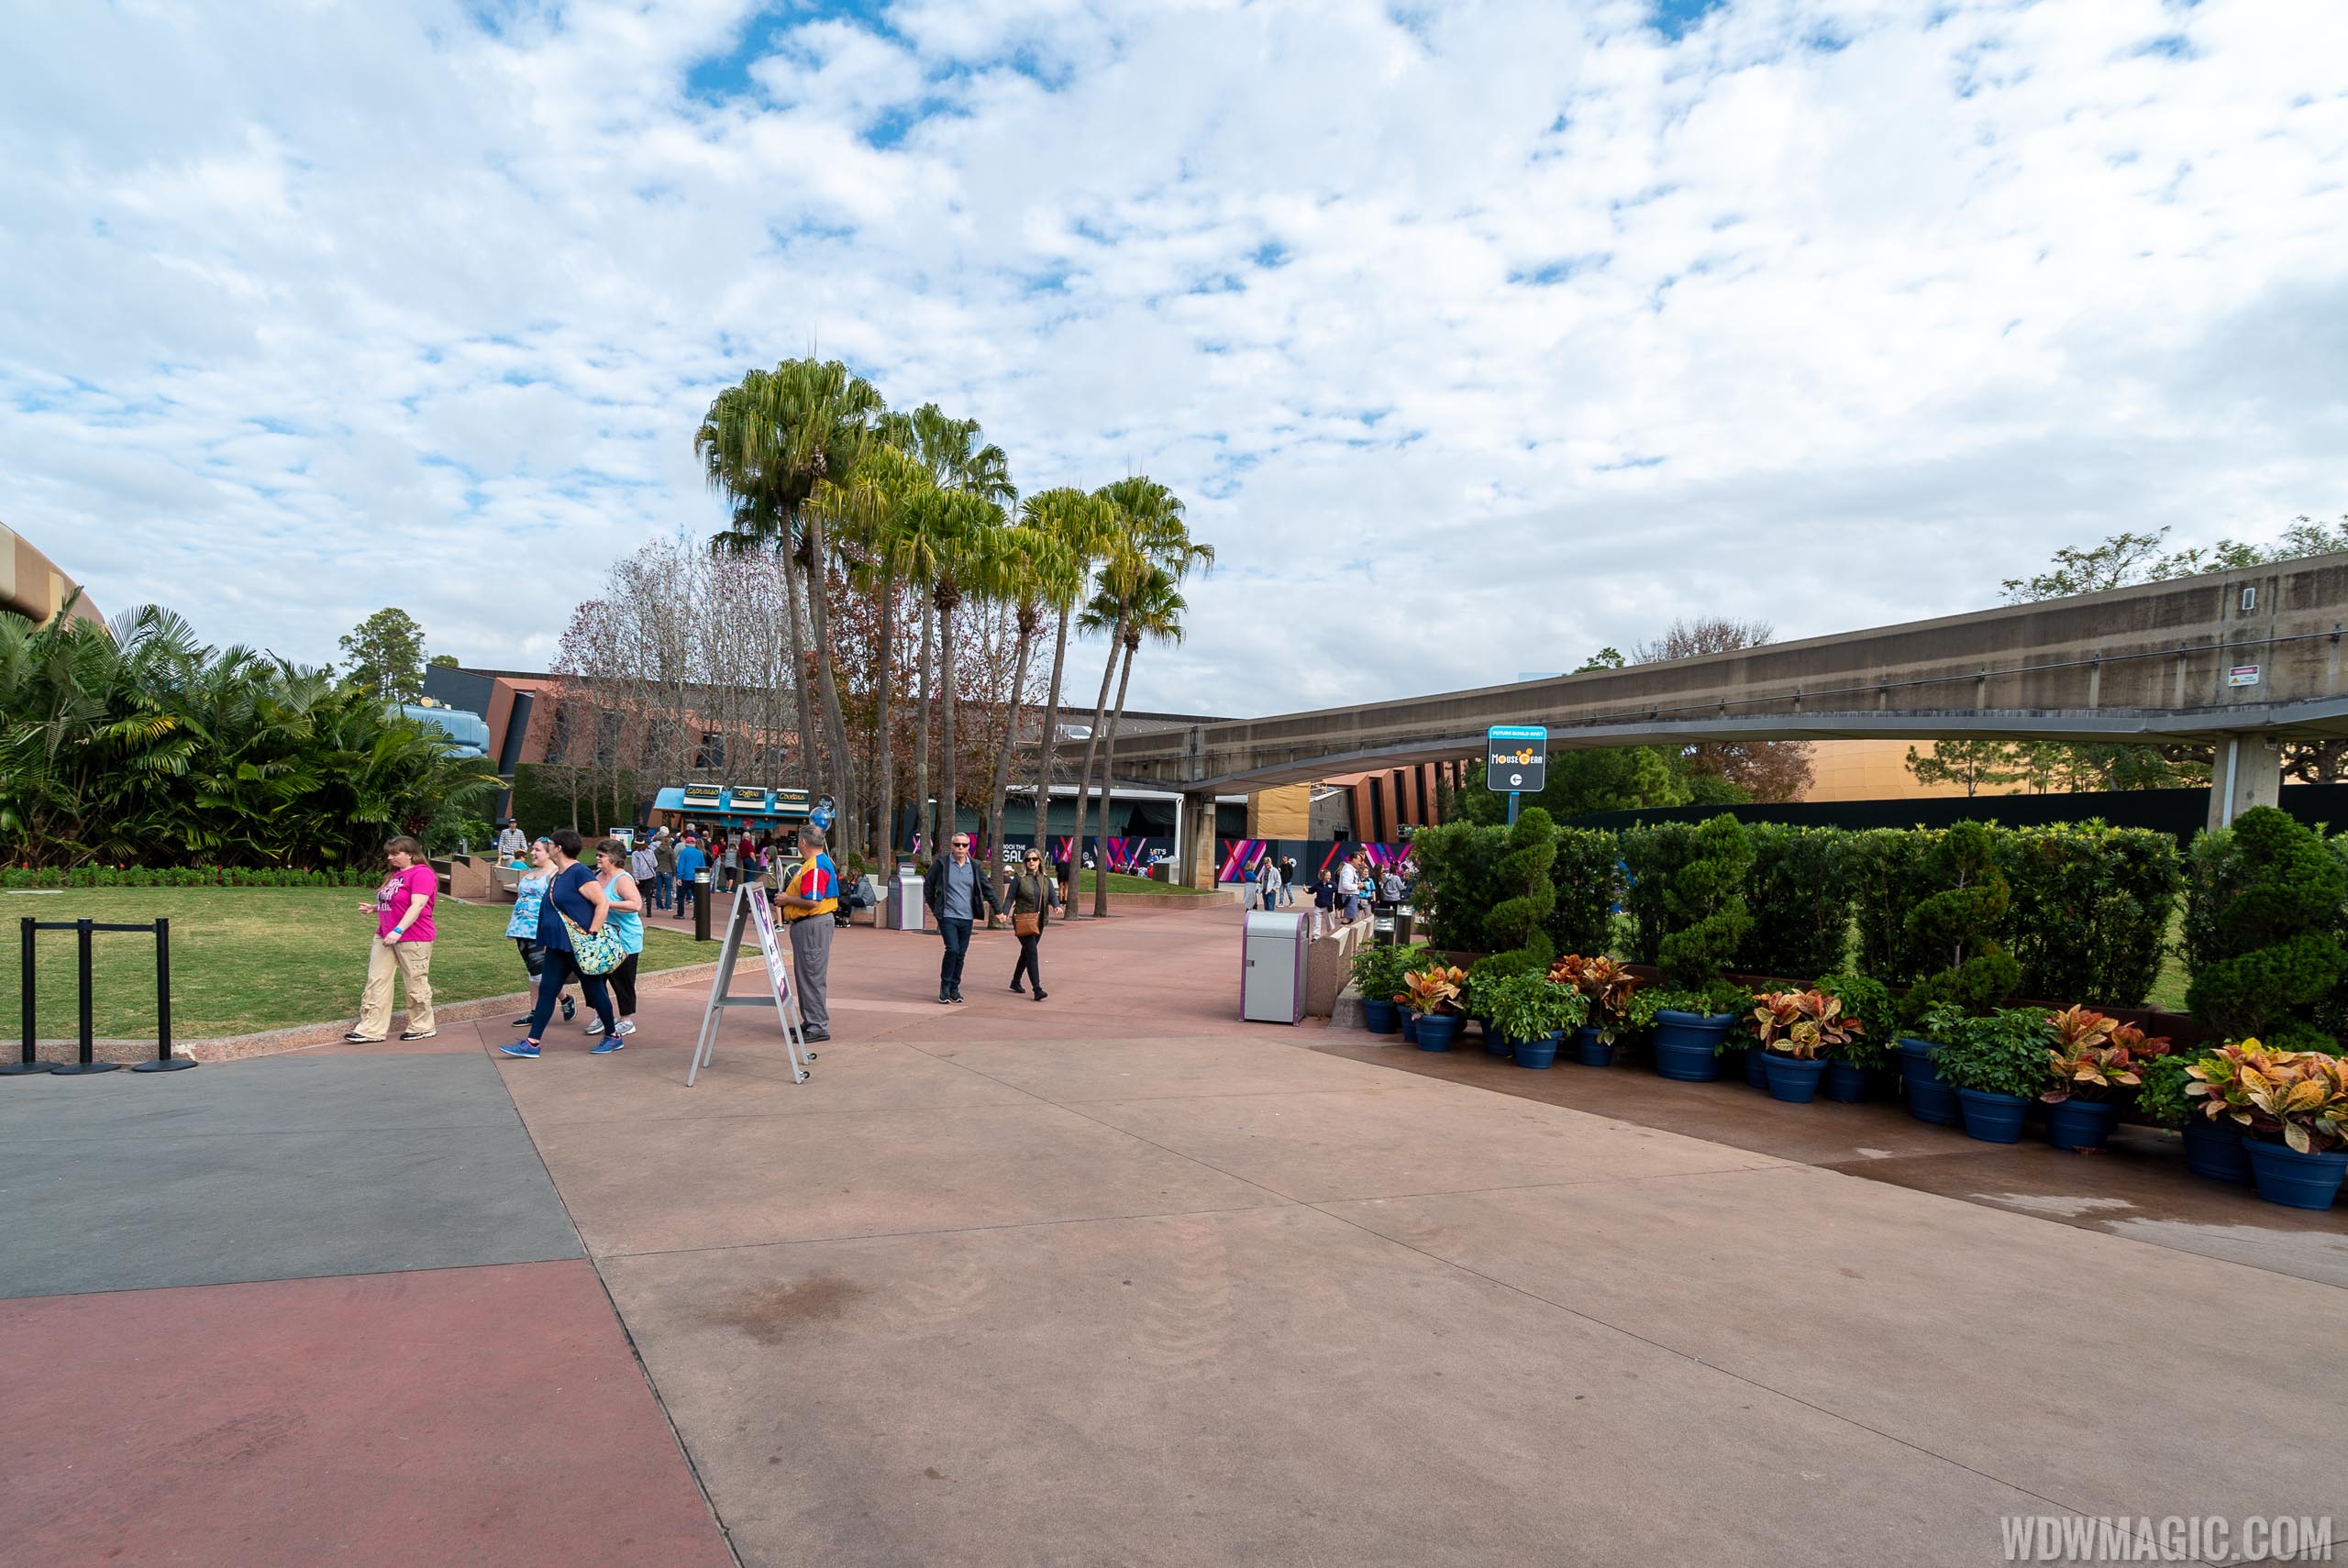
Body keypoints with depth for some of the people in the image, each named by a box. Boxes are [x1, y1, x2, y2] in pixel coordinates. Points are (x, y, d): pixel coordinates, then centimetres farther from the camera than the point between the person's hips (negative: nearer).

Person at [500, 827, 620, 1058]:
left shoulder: (579, 873, -16)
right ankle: (532, 1044, 9)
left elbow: (602, 903, -21)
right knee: (546, 990, 7)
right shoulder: (556, 875, 12)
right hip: (558, 945, 9)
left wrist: (592, 935, -23)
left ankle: (612, 1037, 16)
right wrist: (547, 939, 21)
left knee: (594, 990, 2)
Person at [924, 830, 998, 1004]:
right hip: (948, 916, -4)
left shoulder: (974, 866, 7)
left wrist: (998, 909, 10)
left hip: (967, 918, 4)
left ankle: (954, 988, 19)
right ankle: (945, 987, -1)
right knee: (952, 949, -15)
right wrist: (935, 909, 6)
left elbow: (987, 888, 13)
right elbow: (928, 888, 8)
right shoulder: (941, 864, -2)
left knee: (961, 954, 7)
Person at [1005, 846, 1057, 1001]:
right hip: (1023, 920, -6)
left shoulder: (1045, 880, 10)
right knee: (1032, 952, -15)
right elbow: (1010, 897, -4)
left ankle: (1015, 981, 36)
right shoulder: (1019, 878, -3)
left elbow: (1053, 895, -2)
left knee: (1026, 952, 18)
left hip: (1039, 921, 6)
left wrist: (1056, 906, -23)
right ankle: (1037, 989, -19)